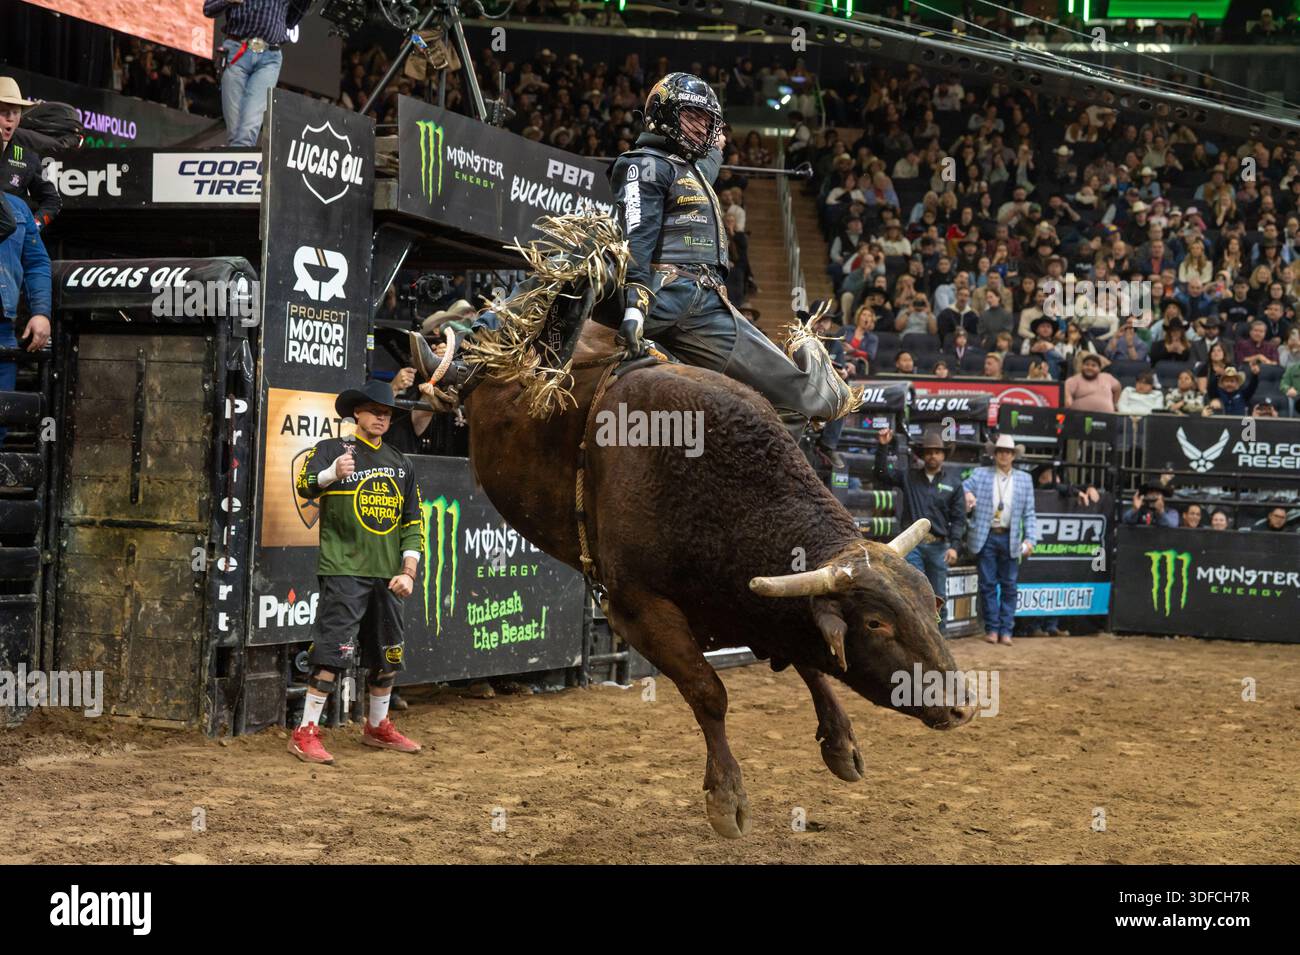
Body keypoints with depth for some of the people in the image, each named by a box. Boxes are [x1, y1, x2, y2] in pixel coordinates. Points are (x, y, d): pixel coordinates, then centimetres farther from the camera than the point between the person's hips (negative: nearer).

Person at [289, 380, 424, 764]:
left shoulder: (402, 464, 16)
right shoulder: (332, 449, 1)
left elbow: (413, 523, 16)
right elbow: (305, 485, -19)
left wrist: (408, 572, 3)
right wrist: (332, 473, -41)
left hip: (387, 574, 6)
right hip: (344, 570, -6)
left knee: (387, 654, 13)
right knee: (334, 651, -13)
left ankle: (377, 727, 30)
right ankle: (306, 733, -8)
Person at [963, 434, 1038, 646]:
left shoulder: (1024, 479, 9)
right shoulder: (980, 474, 5)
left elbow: (1029, 513, 7)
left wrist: (1030, 539, -4)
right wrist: (966, 494, -19)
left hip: (1010, 539, 1)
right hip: (986, 537, -1)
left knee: (1009, 586, 3)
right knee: (988, 585, 2)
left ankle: (1006, 630, 9)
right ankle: (992, 629, 10)